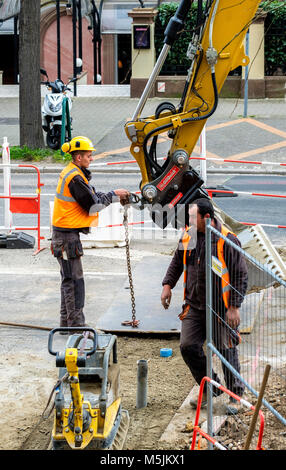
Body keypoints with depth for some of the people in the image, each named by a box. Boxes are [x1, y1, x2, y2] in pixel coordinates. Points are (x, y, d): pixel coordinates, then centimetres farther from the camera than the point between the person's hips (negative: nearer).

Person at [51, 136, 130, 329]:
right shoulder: (75, 178, -19)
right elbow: (93, 206, -19)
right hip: (67, 235, -11)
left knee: (69, 279, 16)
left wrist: (116, 196, 5)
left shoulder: (72, 173, 13)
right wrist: (114, 195, -8)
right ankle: (76, 323, -3)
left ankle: (66, 321, 23)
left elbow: (93, 195, 16)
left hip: (65, 233, 11)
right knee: (74, 279, -6)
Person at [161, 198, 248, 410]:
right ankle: (211, 388, 19)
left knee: (226, 351, 3)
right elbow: (177, 263, 21)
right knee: (188, 346, -1)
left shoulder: (227, 240, -13)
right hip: (194, 306, 5)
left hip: (221, 309, -5)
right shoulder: (188, 237, 3)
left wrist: (234, 307, -14)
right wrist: (168, 285, 8)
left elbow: (240, 275, -10)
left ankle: (236, 394, 23)